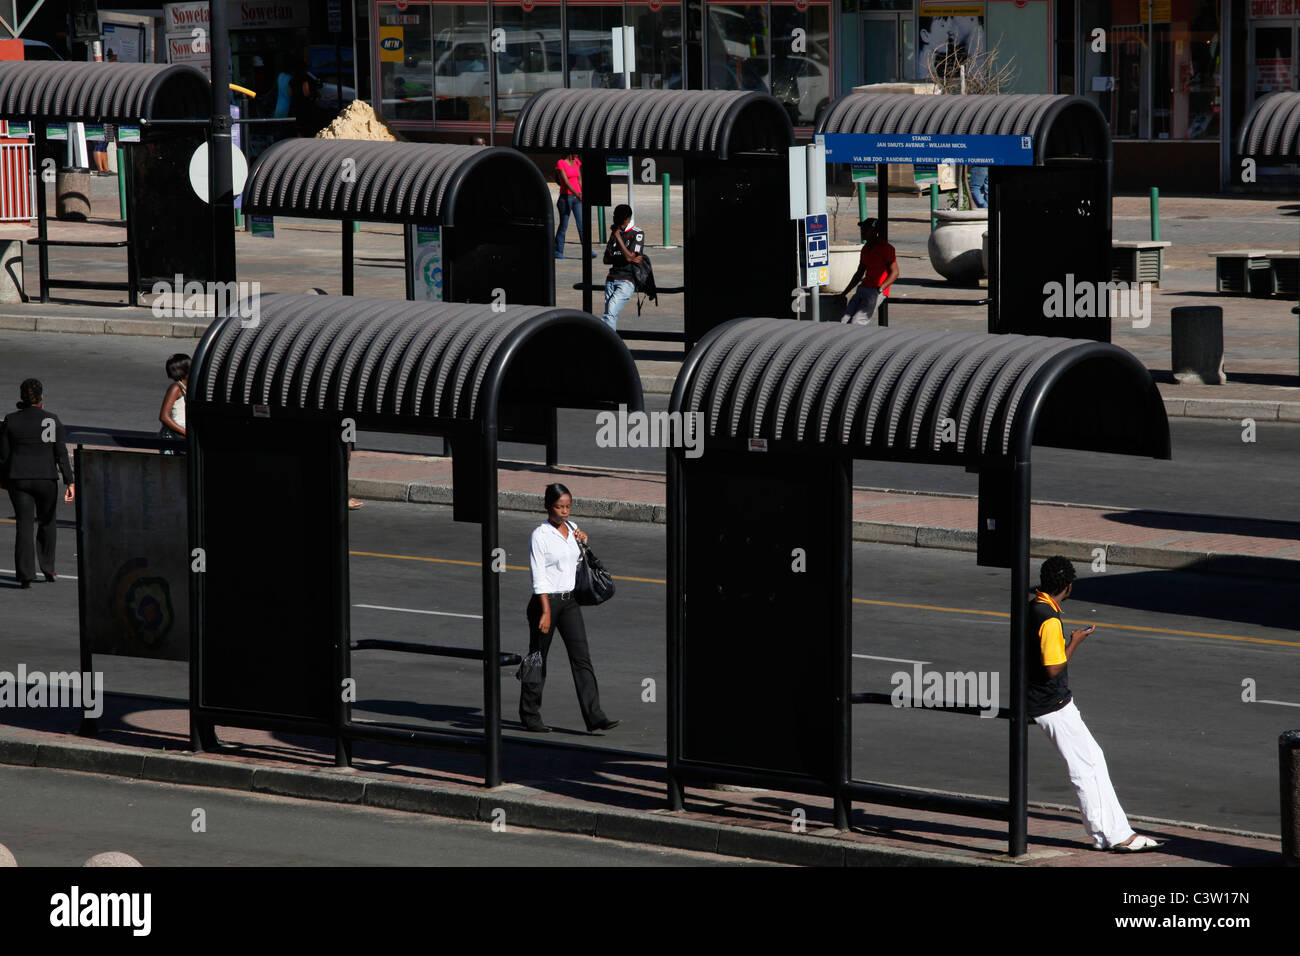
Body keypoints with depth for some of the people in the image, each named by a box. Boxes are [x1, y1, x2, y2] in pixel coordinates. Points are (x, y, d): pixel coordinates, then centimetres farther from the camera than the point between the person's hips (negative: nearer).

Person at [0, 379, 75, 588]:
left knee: (24, 524, 2)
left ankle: (25, 574, -10)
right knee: (47, 521, 20)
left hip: (18, 479, 0)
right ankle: (47, 568, 26)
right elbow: (61, 453, -8)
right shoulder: (52, 420, -5)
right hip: (46, 479, 0)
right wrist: (70, 482, -9)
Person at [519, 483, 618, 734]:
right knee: (538, 659, 5)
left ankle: (594, 716, -9)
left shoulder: (571, 529, 9)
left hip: (570, 600, 6)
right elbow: (539, 578, -15)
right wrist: (546, 611, -21)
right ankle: (530, 717, 18)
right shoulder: (540, 536, -10)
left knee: (581, 657, -4)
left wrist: (583, 543, 5)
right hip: (546, 600, -6)